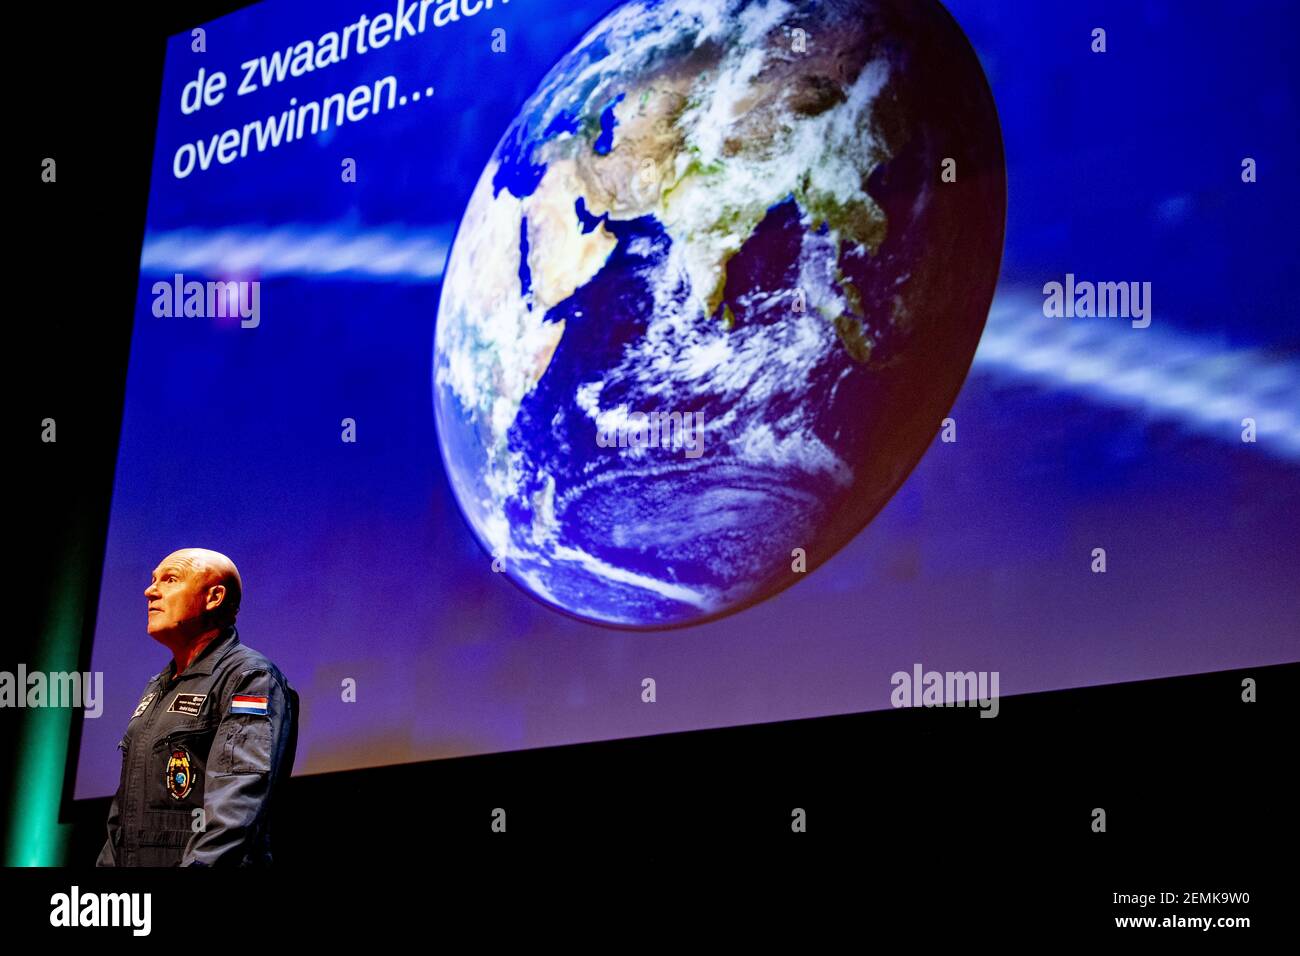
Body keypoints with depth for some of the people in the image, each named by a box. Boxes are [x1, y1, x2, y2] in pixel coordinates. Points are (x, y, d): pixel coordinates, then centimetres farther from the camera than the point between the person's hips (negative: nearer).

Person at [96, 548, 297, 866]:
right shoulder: (157, 688, 22)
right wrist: (106, 863, 16)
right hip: (130, 861, 8)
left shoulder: (251, 680, -8)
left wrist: (199, 863, -32)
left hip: (195, 861, -8)